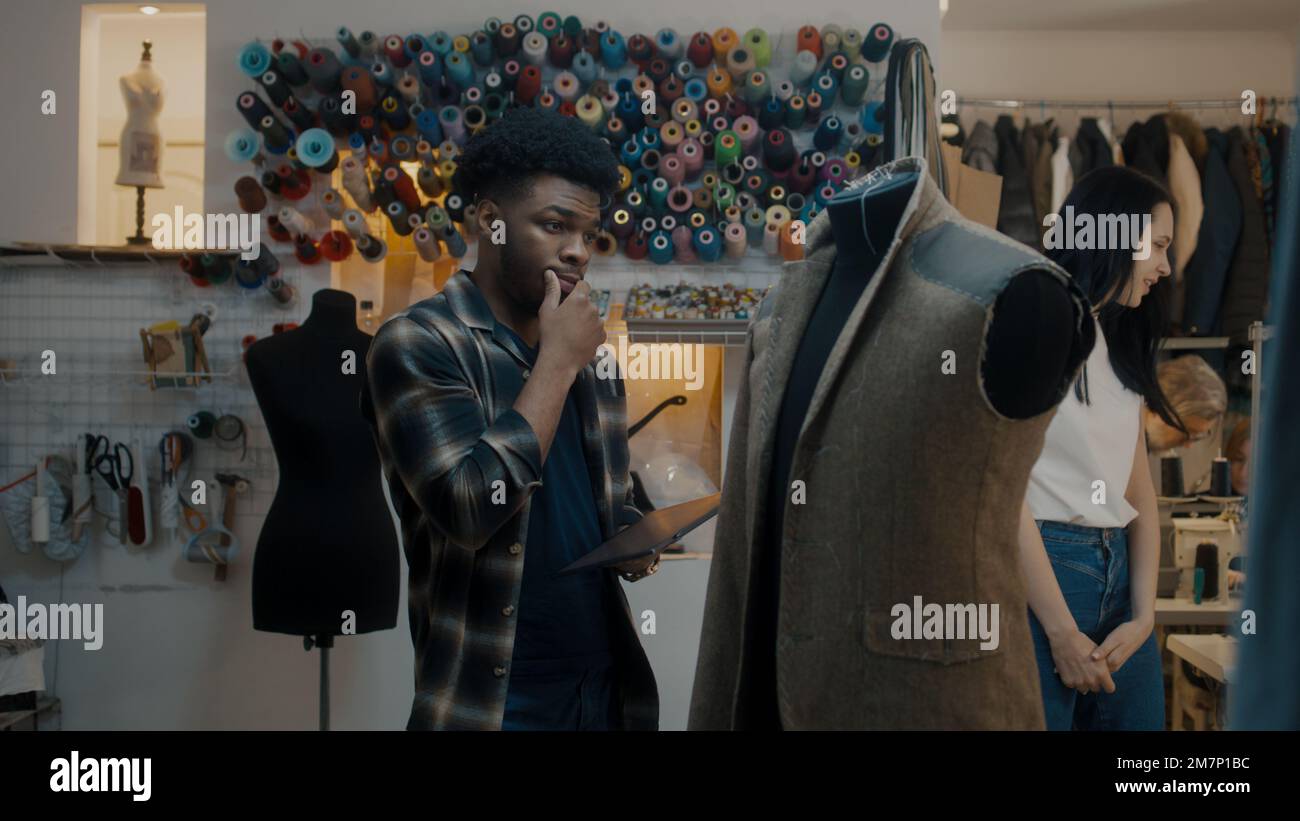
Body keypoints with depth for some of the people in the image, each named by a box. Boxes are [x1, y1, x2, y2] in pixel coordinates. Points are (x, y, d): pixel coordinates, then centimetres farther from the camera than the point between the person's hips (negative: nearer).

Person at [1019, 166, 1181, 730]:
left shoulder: (1119, 348, 17)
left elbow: (1140, 491, 10)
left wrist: (1144, 618, -2)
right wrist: (1062, 632, -15)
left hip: (1119, 572, 7)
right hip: (1038, 575, -7)